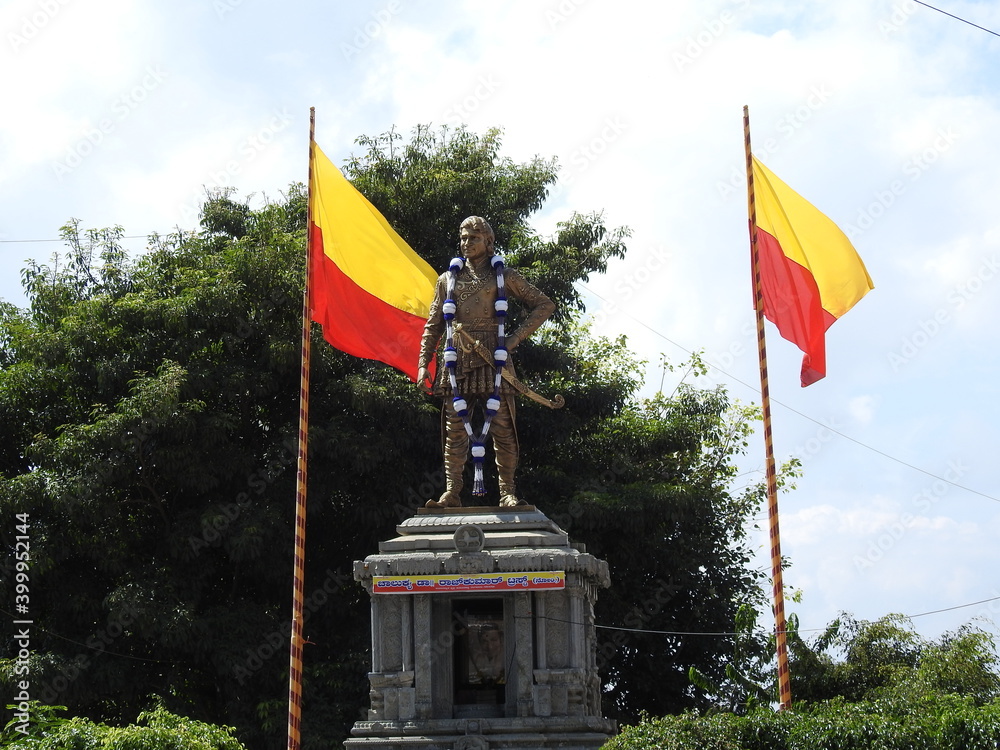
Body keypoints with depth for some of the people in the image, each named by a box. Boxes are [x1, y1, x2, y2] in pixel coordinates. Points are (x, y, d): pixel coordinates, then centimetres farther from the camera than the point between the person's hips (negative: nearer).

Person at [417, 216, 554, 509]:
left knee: (501, 427, -4)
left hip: (493, 358, -2)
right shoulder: (448, 279, 17)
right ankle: (451, 493, -2)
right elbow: (433, 325, 18)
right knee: (455, 429, -2)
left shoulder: (504, 276, 9)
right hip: (457, 360, 2)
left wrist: (514, 338, -2)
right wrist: (423, 363, 8)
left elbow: (544, 305, 8)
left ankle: (507, 492, 0)